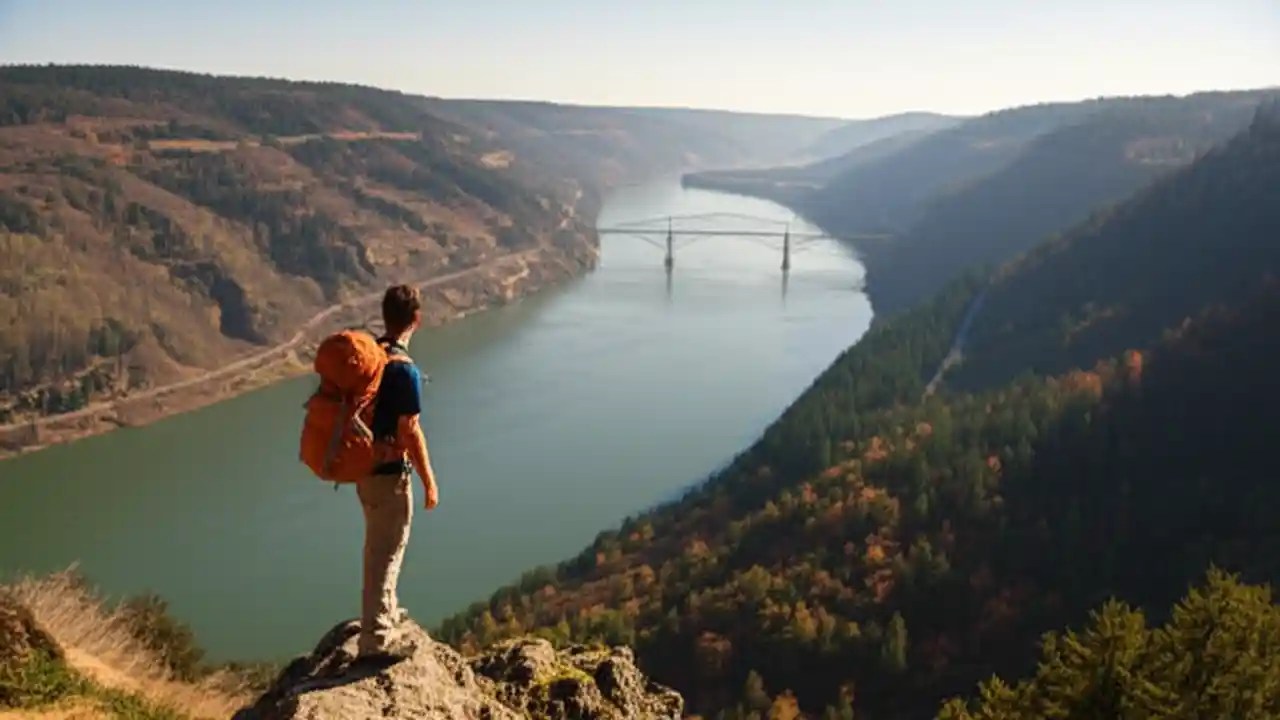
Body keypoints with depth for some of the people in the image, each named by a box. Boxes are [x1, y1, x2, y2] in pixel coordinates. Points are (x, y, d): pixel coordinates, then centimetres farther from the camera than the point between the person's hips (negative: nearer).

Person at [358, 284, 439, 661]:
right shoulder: (404, 370, -24)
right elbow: (410, 432, -22)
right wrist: (429, 481, -13)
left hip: (365, 465, 9)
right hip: (389, 472, -9)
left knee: (378, 545, 24)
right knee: (386, 552, 2)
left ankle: (383, 612, 41)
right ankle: (376, 638, 11)